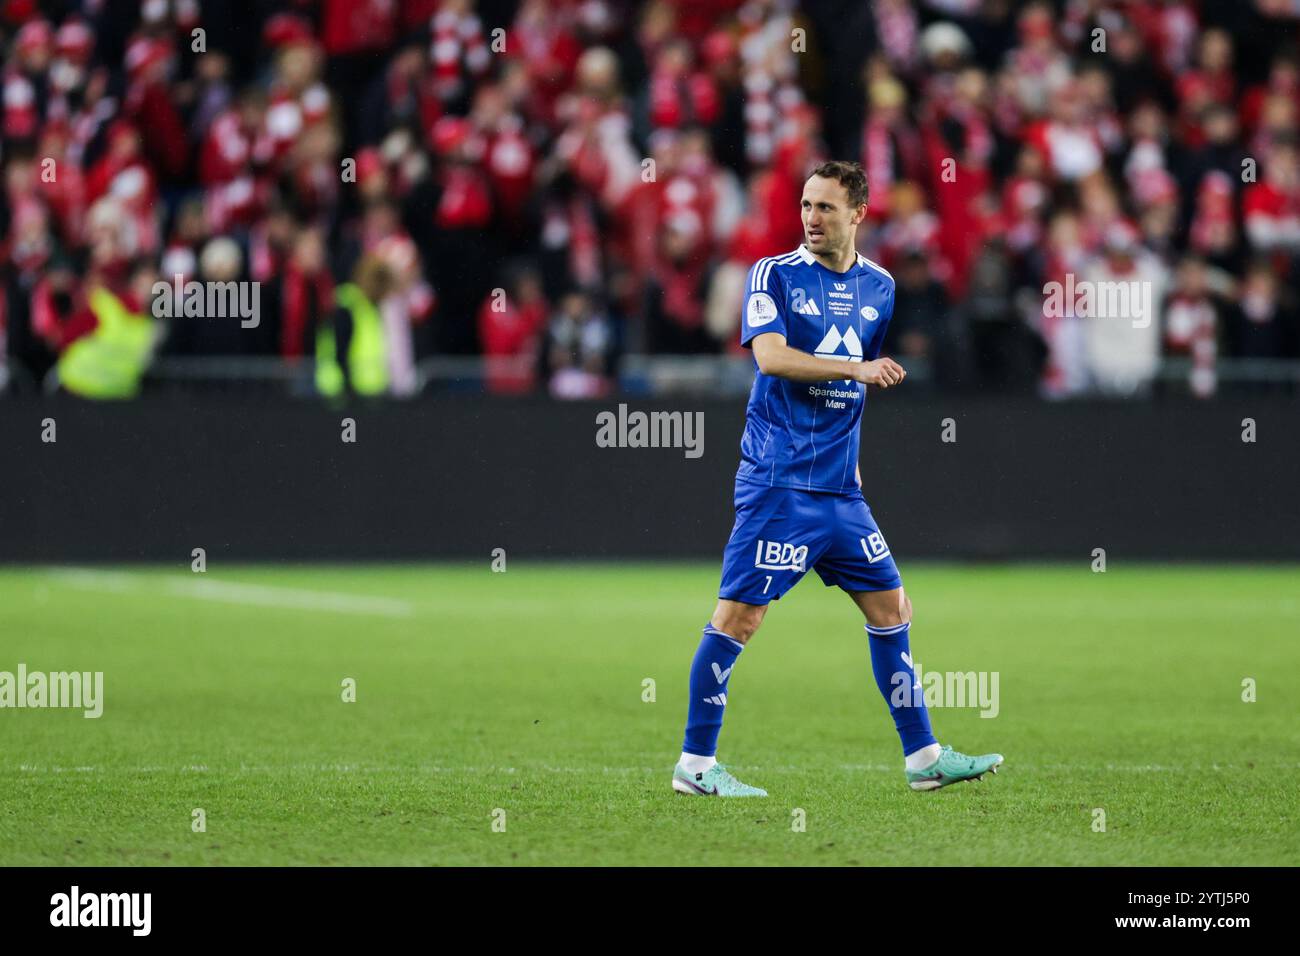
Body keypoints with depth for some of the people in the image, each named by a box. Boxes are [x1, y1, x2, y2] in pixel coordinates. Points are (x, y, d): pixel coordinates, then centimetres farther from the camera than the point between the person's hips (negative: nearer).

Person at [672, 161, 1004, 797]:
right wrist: (855, 368, -26)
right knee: (739, 613, -8)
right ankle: (695, 764, -2)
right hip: (779, 480, -6)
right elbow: (771, 357, -19)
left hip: (839, 484, 6)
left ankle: (923, 757, 16)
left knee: (891, 609, 8)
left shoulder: (878, 286, 13)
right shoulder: (774, 275, -4)